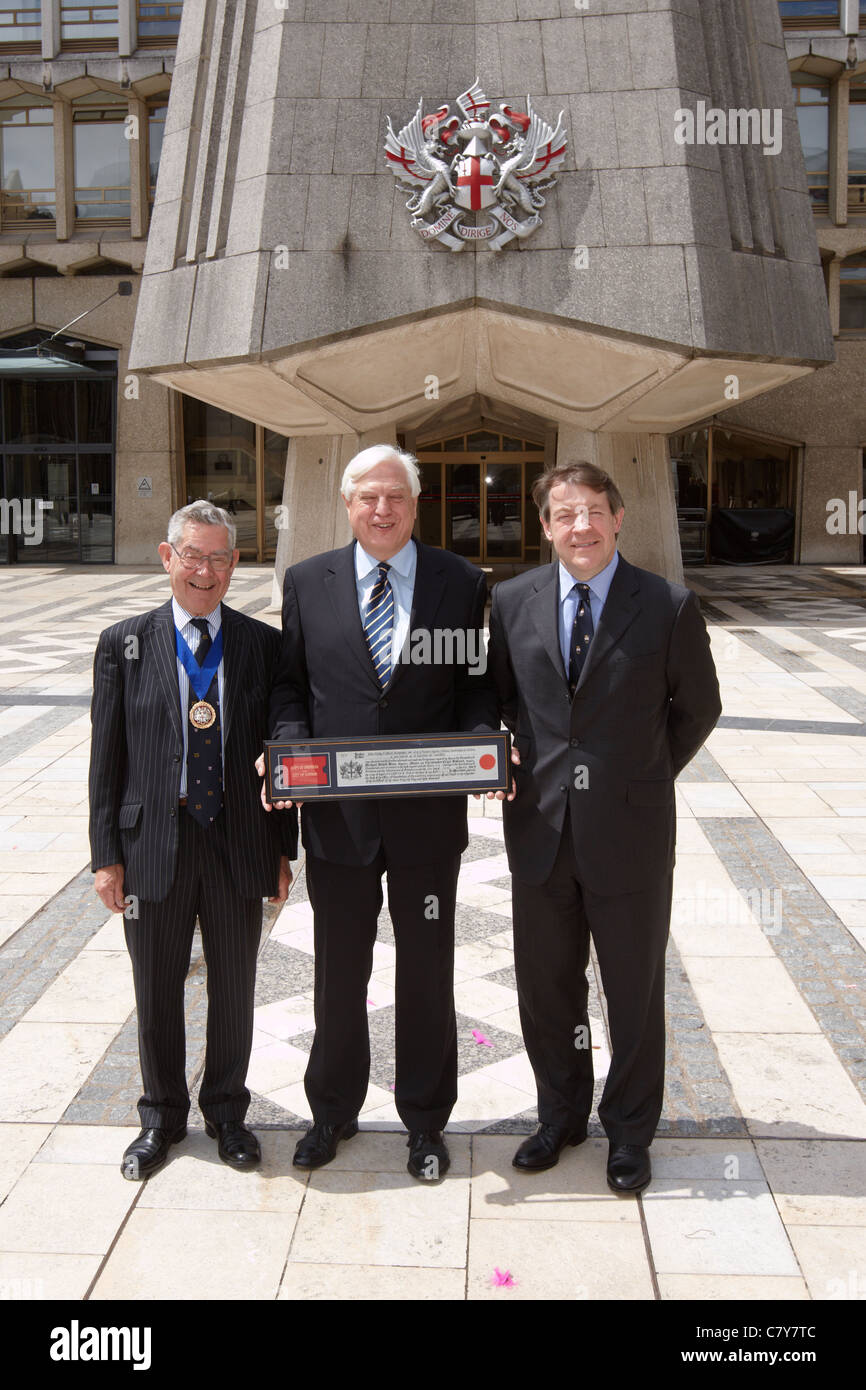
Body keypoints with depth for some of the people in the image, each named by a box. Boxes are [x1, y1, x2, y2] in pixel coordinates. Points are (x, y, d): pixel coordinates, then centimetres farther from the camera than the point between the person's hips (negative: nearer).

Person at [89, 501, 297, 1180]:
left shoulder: (263, 644, 0)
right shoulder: (124, 643, -1)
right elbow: (107, 758, -1)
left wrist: (284, 848, 2)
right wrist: (107, 854, -4)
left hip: (239, 842, 1)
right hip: (153, 842, 0)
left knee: (235, 987, 13)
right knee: (158, 991, 13)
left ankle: (226, 1110, 35)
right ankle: (162, 1116, 34)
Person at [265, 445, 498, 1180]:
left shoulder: (462, 583, -1)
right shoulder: (307, 581, 2)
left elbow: (478, 686, 1)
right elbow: (290, 685, 5)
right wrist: (290, 749, -12)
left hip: (428, 814, -1)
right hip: (337, 813, 1)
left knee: (427, 973, 14)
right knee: (339, 973, 17)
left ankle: (425, 1118, 34)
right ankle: (334, 1110, 38)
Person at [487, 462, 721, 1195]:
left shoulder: (669, 606, -7)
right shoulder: (512, 602, 1)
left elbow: (698, 707, 5)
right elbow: (494, 695, 13)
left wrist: (648, 777, 4)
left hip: (629, 830, -2)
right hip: (541, 825, 3)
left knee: (635, 990, 12)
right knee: (545, 984, 15)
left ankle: (629, 1132, 33)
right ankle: (561, 1115, 38)